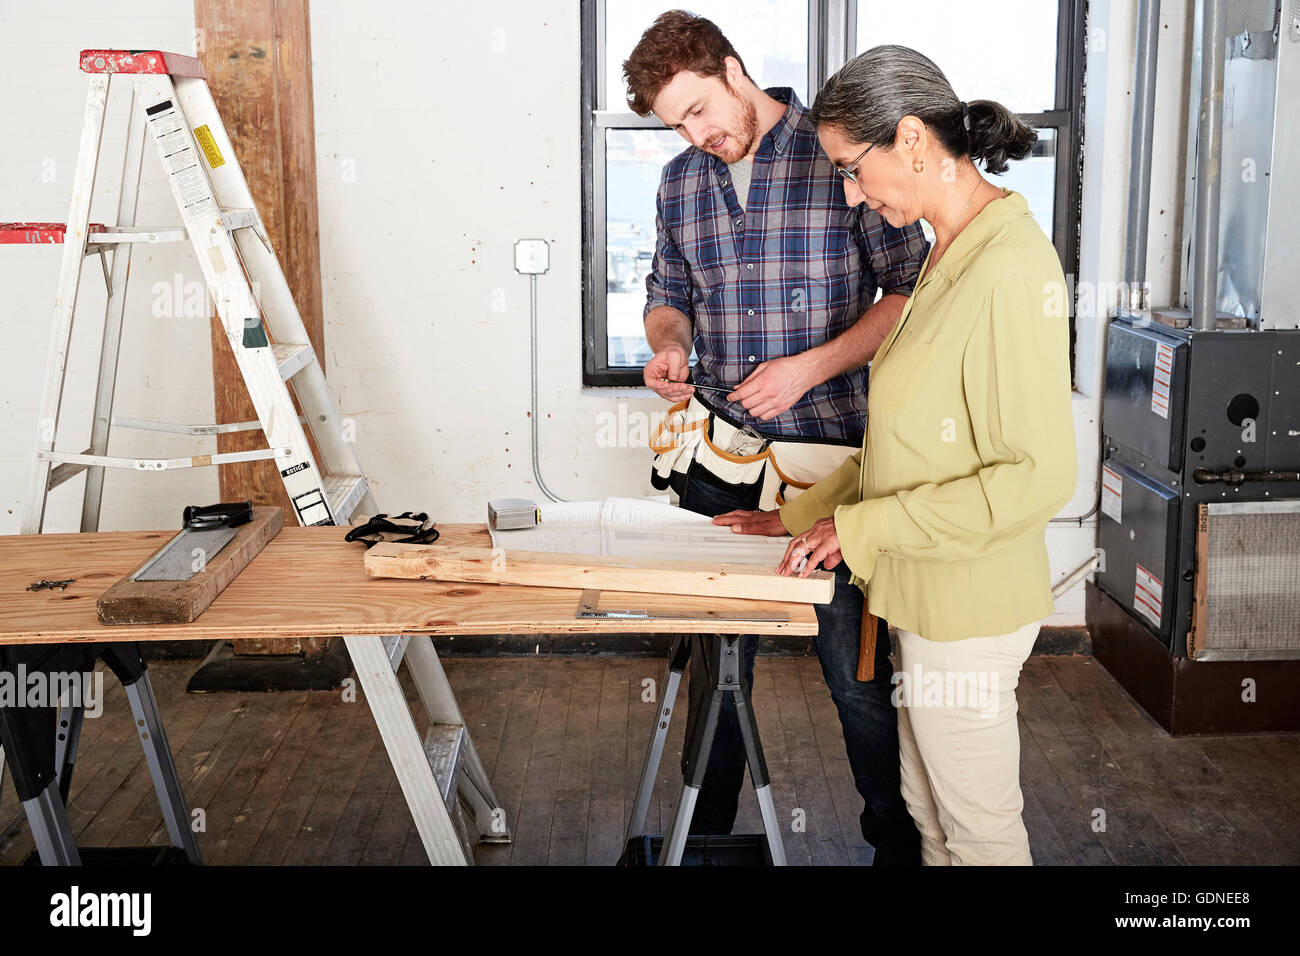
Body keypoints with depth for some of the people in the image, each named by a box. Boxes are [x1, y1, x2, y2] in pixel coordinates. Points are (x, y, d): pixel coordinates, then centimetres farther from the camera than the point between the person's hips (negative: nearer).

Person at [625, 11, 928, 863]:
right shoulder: (681, 182, 11)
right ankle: (708, 835, 31)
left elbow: (910, 289, -6)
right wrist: (667, 344, -1)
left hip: (829, 450, -4)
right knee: (715, 660, 14)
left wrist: (811, 367, -16)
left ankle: (898, 840, 25)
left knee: (859, 674, 4)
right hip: (716, 455, 5)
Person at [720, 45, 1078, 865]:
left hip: (967, 608, -9)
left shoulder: (1010, 268, -22)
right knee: (929, 809, 22)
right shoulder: (952, 257, 9)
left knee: (979, 827, 8)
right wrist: (805, 512, 16)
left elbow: (1038, 476, -24)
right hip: (929, 596, 9)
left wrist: (861, 526, -20)